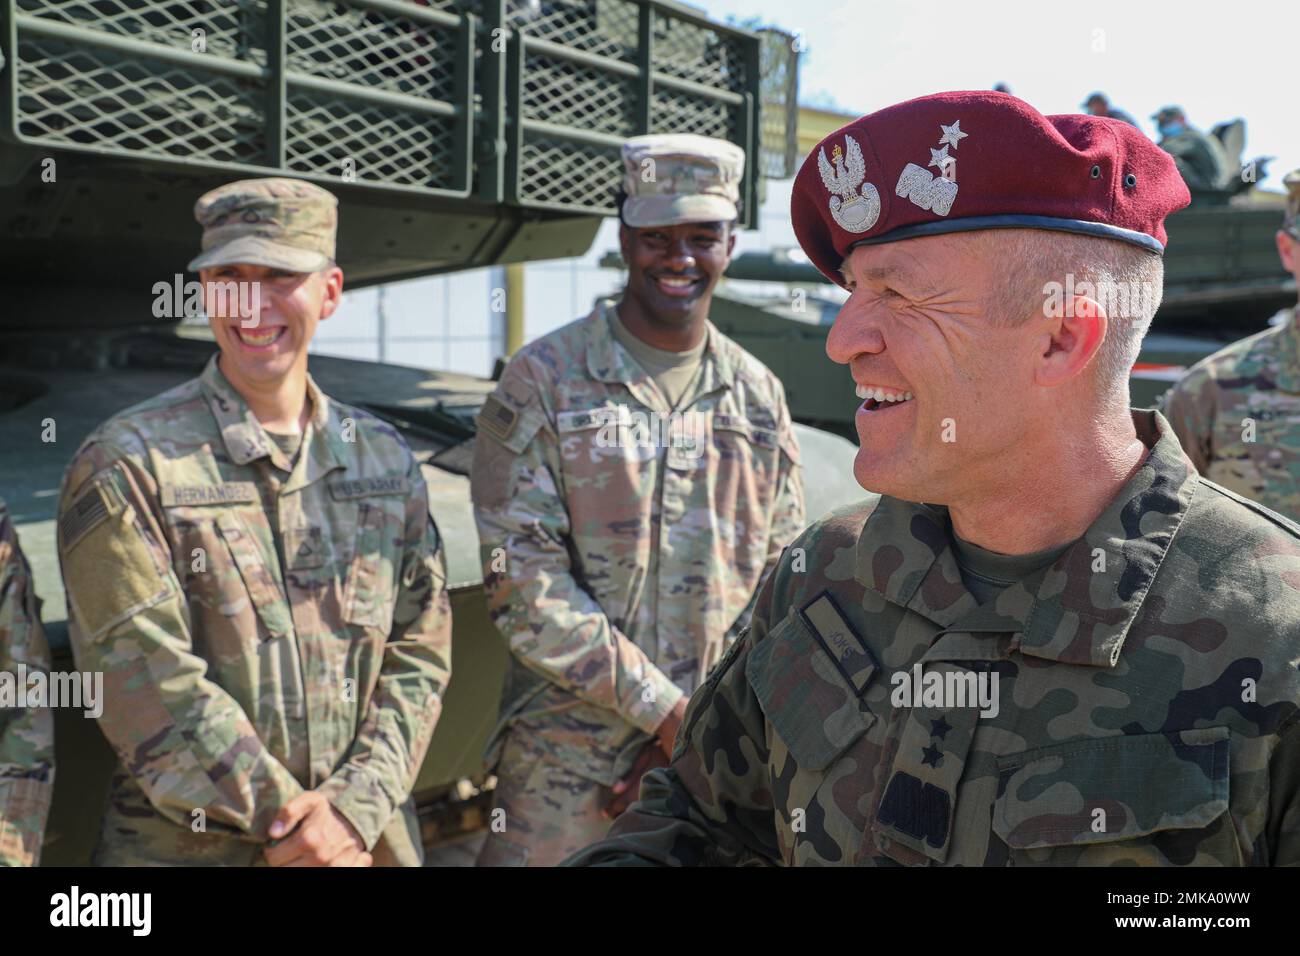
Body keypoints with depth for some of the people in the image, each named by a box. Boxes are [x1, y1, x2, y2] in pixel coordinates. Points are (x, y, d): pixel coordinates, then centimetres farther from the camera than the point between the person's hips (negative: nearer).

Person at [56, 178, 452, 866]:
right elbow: (145, 680, -14)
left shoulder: (384, 458, 4)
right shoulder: (124, 465, -9)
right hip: (186, 847, -3)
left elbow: (419, 651, 1)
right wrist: (287, 825, -15)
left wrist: (355, 806, -12)